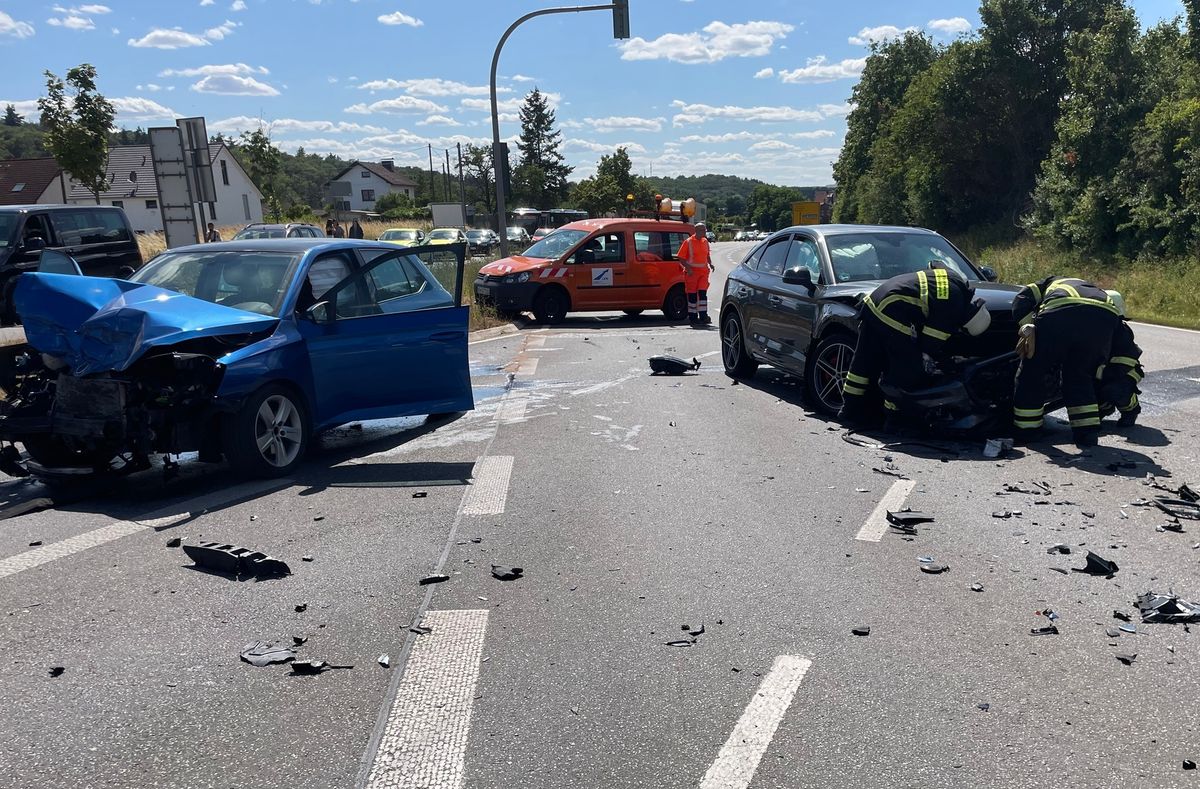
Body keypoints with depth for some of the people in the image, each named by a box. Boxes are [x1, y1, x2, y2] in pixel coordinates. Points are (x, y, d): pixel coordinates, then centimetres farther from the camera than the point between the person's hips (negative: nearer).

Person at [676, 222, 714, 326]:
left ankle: (703, 316, -5)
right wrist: (688, 268, -18)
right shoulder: (688, 242, -7)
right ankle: (692, 318, 8)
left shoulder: (705, 241, 10)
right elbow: (681, 258, -7)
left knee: (703, 293, -4)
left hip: (703, 271, 4)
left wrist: (710, 264, 5)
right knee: (692, 295, 1)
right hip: (692, 272, -4)